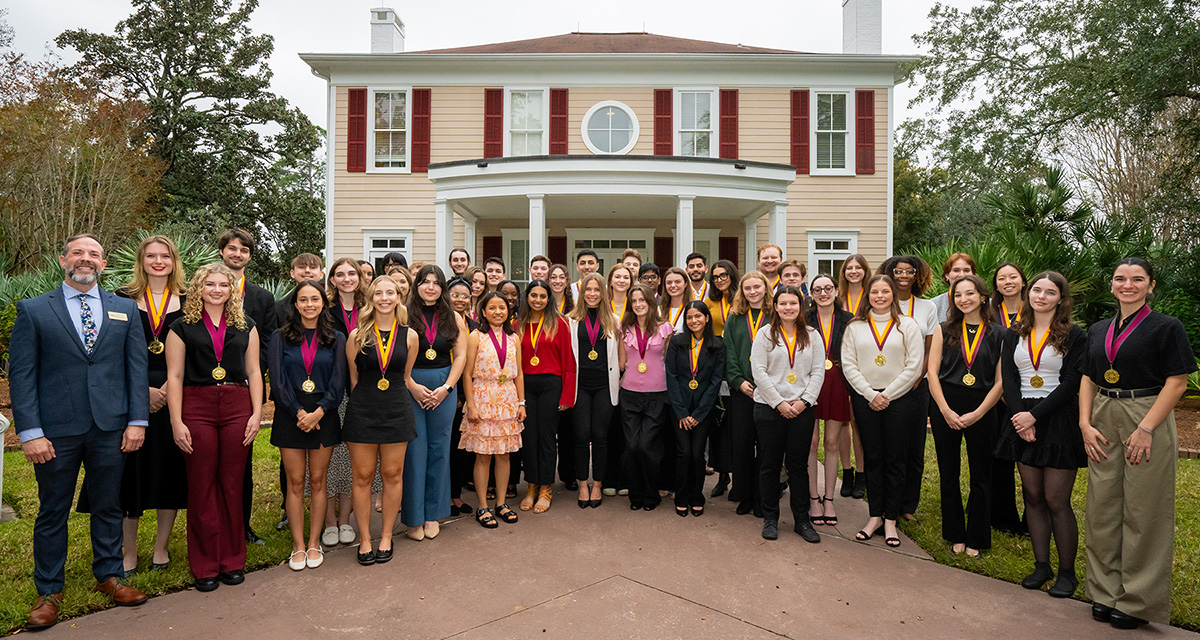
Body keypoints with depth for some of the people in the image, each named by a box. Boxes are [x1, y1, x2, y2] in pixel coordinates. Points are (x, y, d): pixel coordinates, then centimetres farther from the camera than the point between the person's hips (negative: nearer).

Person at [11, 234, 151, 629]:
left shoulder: (125, 309, 9)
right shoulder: (33, 310, 3)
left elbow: (137, 367, 5)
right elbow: (21, 374, -1)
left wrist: (137, 420, -2)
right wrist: (30, 431, -9)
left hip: (110, 429, 2)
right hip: (56, 431, -1)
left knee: (108, 506, 12)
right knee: (53, 512, 10)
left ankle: (109, 575, 27)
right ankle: (49, 592, 24)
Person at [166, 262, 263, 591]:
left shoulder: (245, 326, 11)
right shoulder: (182, 328, 6)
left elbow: (254, 372, 9)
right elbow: (174, 376, 1)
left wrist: (256, 413, 0)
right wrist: (177, 421, -6)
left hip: (237, 407, 1)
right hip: (197, 408, -1)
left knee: (232, 485, 6)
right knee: (202, 487, 4)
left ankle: (232, 560, 18)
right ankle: (205, 564, 17)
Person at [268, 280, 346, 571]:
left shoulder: (336, 338, 5)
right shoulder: (280, 337, 4)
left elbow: (338, 381, -1)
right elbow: (277, 379, -3)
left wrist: (318, 412, -13)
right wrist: (298, 412, -13)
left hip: (324, 415, 0)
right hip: (289, 416, 0)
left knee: (317, 481, 7)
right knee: (295, 482, 5)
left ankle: (314, 543, 18)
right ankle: (298, 545, 15)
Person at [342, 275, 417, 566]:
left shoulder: (409, 335, 2)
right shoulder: (357, 335, 0)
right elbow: (353, 377, 6)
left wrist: (392, 399, 12)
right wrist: (367, 403, 6)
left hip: (397, 410, 1)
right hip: (362, 410, -1)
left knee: (392, 474, 7)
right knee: (362, 476, 5)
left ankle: (386, 536, 23)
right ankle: (365, 539, 20)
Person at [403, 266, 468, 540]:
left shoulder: (453, 318, 7)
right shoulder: (404, 316, 0)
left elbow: (460, 355, 4)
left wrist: (446, 388, -6)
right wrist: (412, 386, -13)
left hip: (444, 388, 2)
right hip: (409, 387, -2)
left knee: (439, 450, 7)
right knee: (414, 450, 0)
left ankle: (433, 514, 21)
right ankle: (413, 517, 13)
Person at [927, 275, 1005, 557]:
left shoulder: (999, 335, 2)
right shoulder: (944, 330, 5)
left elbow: (1000, 380, -1)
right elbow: (932, 371, 0)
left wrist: (976, 414, -10)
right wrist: (946, 411, -9)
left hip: (982, 410, -1)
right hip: (946, 408, 1)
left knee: (981, 477, 7)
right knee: (949, 475, 8)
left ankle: (976, 538, 22)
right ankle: (955, 534, 23)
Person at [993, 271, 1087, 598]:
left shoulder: (1074, 336, -2)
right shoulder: (1014, 335, 10)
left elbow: (1070, 384, -9)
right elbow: (1008, 379, 4)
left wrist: (1034, 415, -16)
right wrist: (1020, 417, -10)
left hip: (1058, 420, -4)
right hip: (1022, 418, 4)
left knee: (1057, 501, -2)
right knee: (1032, 496, 9)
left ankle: (1067, 572, 13)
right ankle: (1041, 565, 19)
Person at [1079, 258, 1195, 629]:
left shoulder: (1166, 327, -2)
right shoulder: (1098, 331, 12)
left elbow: (1177, 382, -9)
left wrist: (1146, 428, -18)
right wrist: (1085, 423, 0)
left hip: (1147, 420, -5)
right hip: (1104, 422, 5)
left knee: (1142, 511, 1)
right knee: (1102, 507, 8)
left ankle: (1138, 600, 15)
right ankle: (1106, 591, 21)